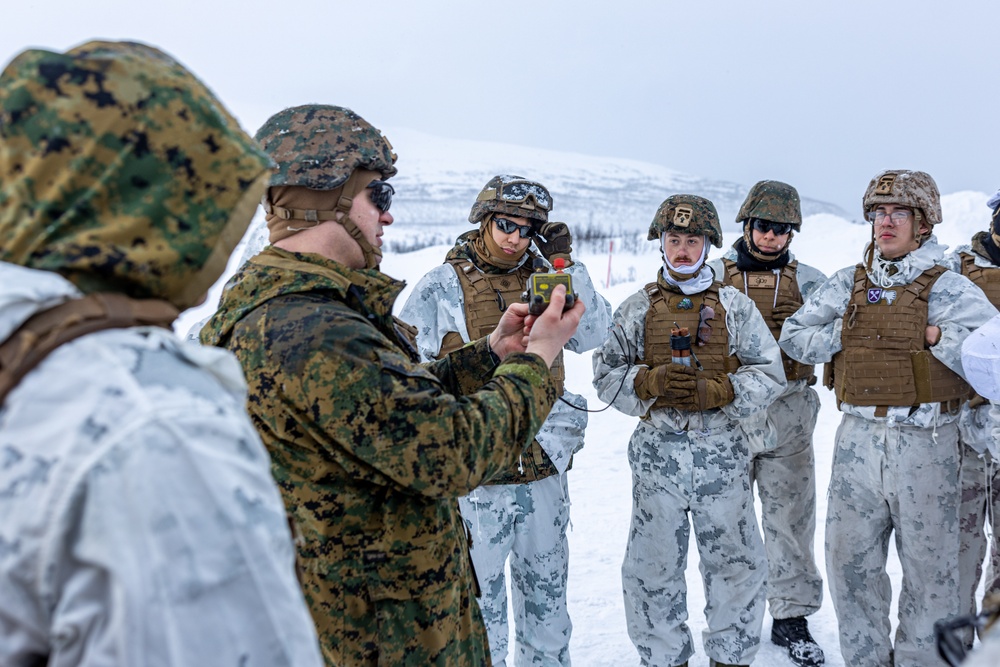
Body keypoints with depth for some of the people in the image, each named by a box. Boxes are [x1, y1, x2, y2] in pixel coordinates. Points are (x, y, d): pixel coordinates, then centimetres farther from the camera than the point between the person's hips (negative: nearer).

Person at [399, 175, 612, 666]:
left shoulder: (548, 280, 5)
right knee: (480, 594, 8)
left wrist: (565, 264, -10)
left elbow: (592, 335, -6)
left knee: (546, 589, 20)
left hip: (544, 473, 4)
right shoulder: (439, 288, -6)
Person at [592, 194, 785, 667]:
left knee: (736, 563, 7)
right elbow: (606, 373, 5)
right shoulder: (638, 308, 6)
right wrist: (650, 381, -14)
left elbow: (770, 373, 2)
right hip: (657, 452, 0)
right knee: (653, 567, 7)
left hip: (723, 453, 0)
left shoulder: (735, 305, 6)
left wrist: (715, 391, -13)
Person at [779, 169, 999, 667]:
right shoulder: (848, 284, 8)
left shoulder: (947, 287, -3)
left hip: (924, 443, -3)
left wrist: (937, 336, -13)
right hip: (857, 439, 3)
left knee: (928, 565, 8)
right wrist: (843, 335, -6)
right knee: (850, 561, 11)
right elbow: (793, 336, 7)